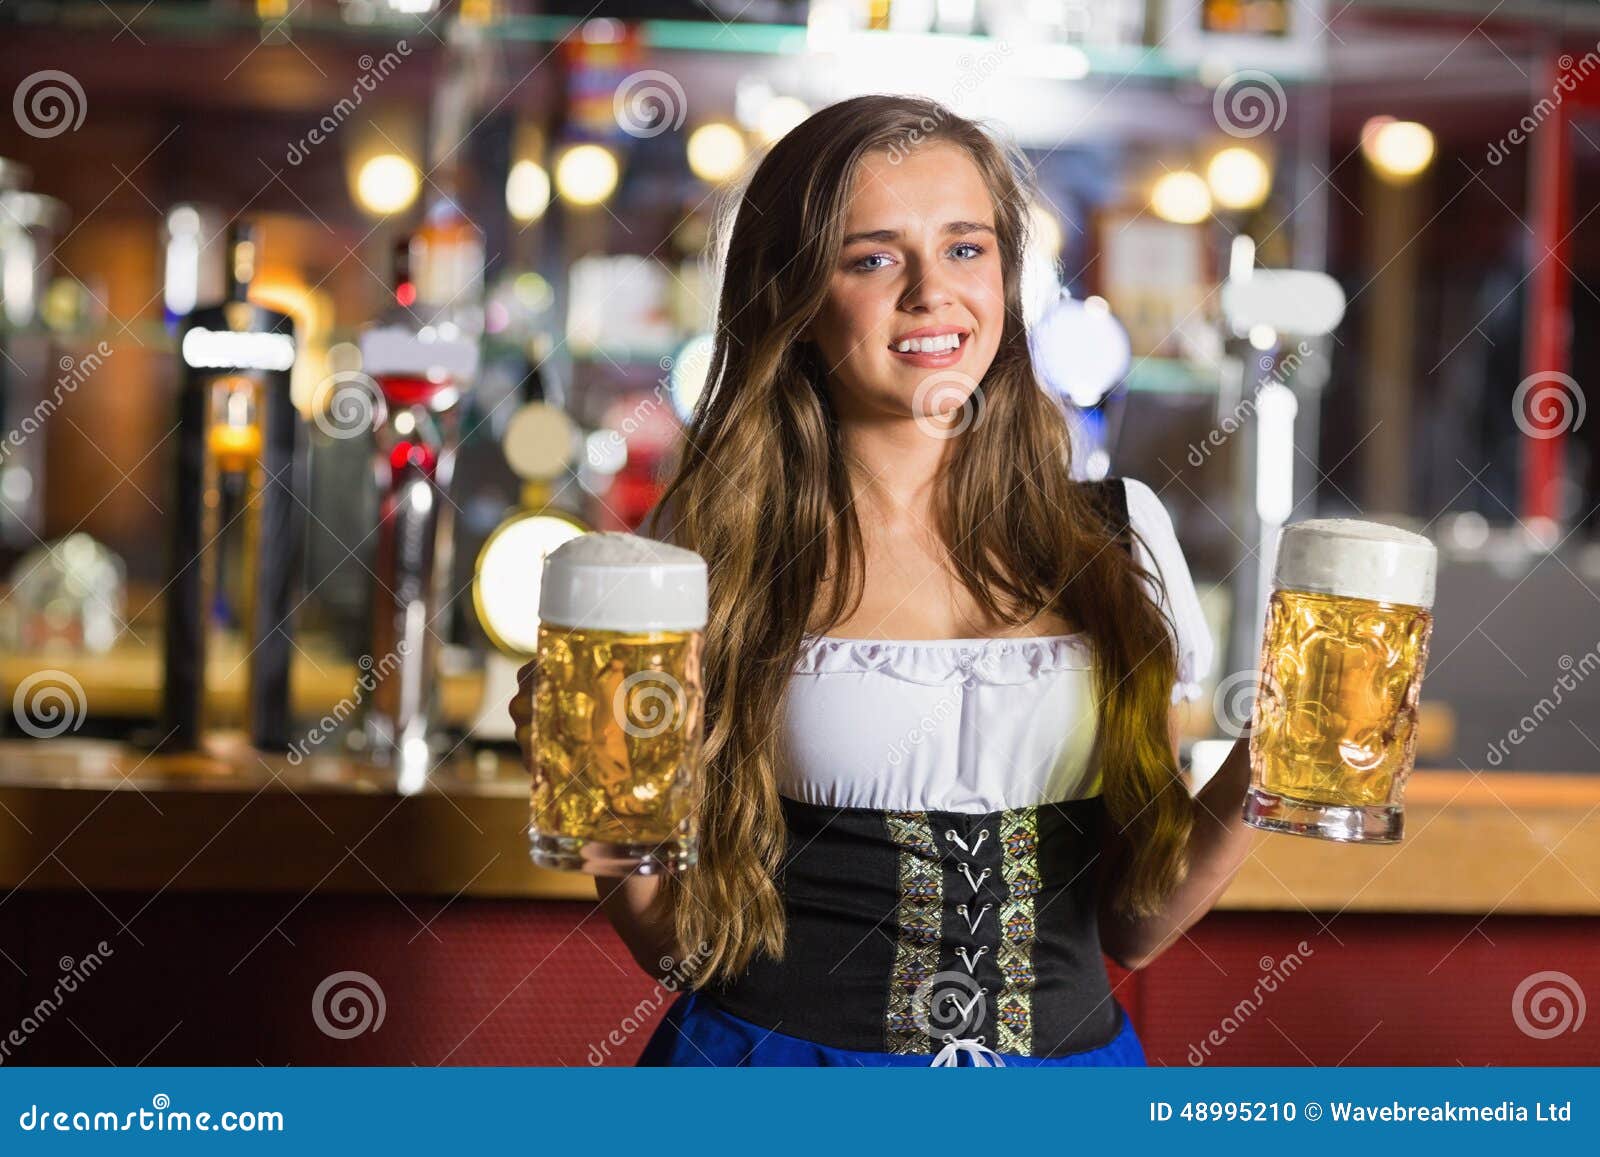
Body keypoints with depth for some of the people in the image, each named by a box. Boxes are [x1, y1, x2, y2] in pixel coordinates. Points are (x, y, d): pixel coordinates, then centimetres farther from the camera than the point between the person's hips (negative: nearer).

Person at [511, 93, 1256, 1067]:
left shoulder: (1120, 535, 0)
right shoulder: (709, 546, -6)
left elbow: (1131, 927, 4)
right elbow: (679, 941, -3)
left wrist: (1256, 789, -11)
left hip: (1067, 1060, 2)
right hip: (781, 1049, -2)